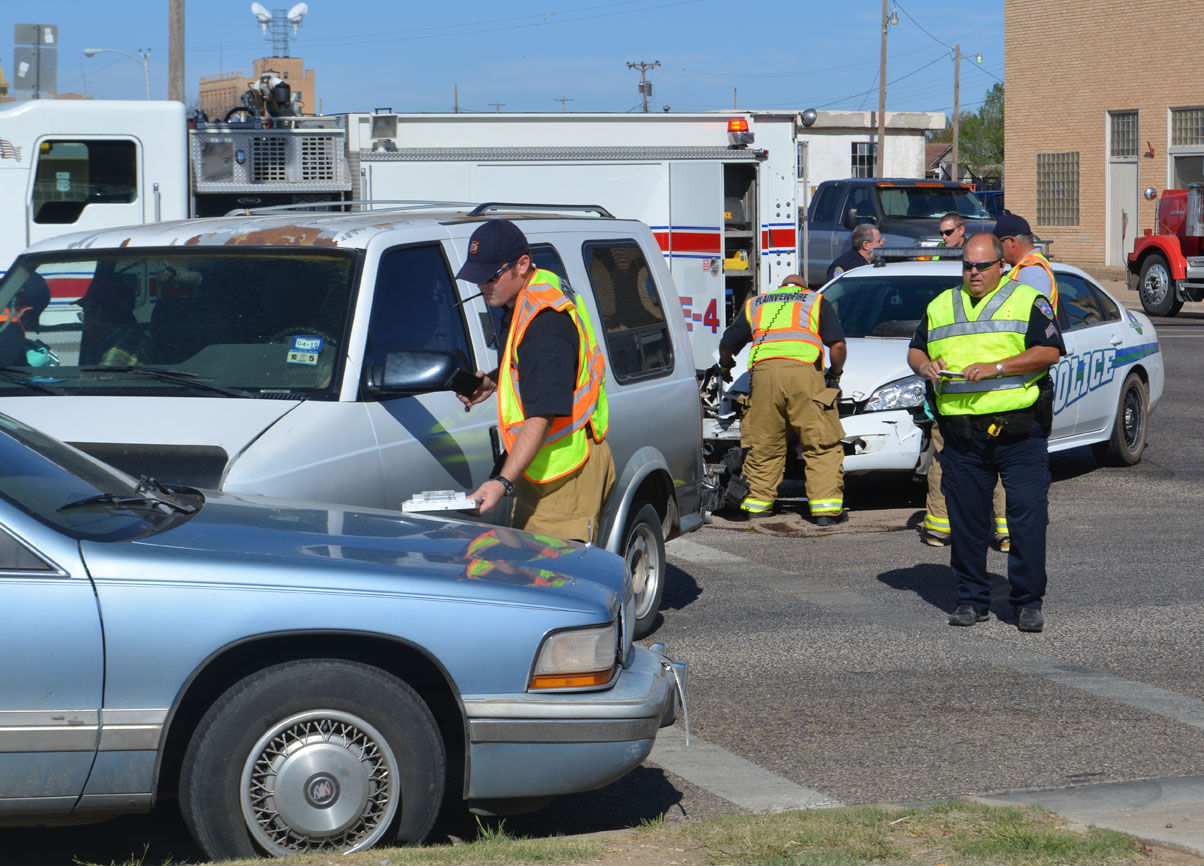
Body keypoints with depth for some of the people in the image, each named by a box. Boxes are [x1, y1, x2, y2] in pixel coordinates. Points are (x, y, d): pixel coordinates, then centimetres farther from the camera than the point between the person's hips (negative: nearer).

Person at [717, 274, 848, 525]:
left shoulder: (755, 304, 30)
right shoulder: (817, 301, 23)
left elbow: (726, 345, 32)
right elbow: (838, 346, 10)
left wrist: (725, 364, 53)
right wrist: (835, 374, 27)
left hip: (764, 372, 2)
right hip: (804, 372, -2)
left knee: (763, 446, 11)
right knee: (822, 445, 0)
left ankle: (757, 505, 12)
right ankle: (826, 508, -7)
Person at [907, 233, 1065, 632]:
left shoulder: (1027, 301, 4)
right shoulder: (941, 306, 18)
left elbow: (1049, 352, -6)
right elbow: (914, 349, 23)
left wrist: (996, 367, -15)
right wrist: (924, 365, -1)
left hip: (1019, 431, -4)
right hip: (961, 432, 4)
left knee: (1027, 515, -6)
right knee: (966, 519, 5)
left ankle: (1028, 602, 1)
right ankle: (971, 600, 15)